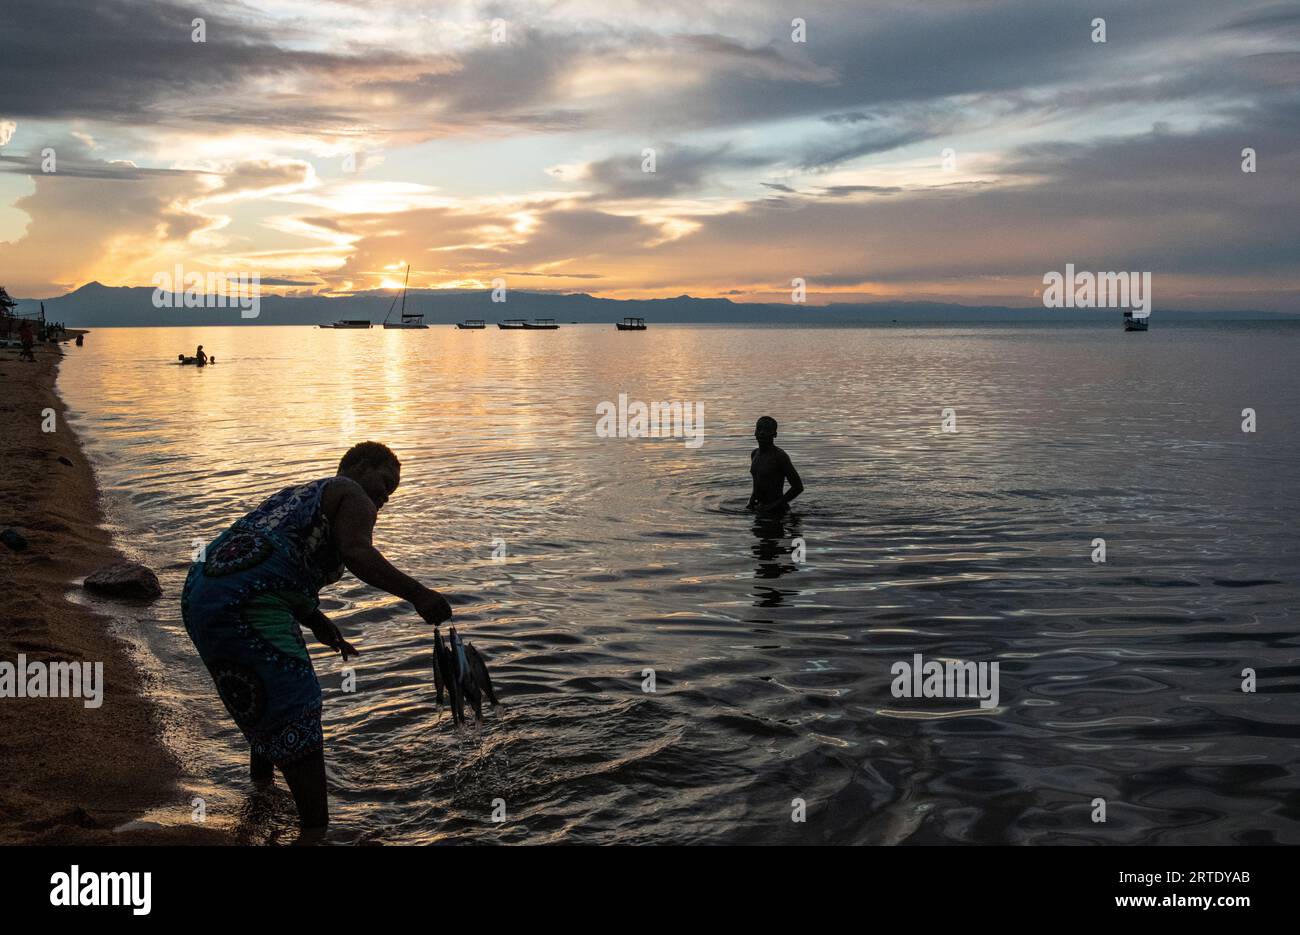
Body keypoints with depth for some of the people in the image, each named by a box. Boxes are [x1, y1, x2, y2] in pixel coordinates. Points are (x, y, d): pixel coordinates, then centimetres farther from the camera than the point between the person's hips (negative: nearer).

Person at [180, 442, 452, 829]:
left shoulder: (297, 493, 30)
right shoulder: (353, 496, 4)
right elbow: (357, 553, -17)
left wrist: (316, 620, 19)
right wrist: (417, 594, -19)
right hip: (245, 604, -10)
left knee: (267, 703, 28)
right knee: (297, 712, -8)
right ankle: (316, 827, -10)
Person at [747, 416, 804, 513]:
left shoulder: (781, 456, -15)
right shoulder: (754, 454, 9)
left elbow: (798, 487, -16)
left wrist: (773, 505, -19)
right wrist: (751, 501, 8)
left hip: (776, 512, -6)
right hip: (759, 508, 6)